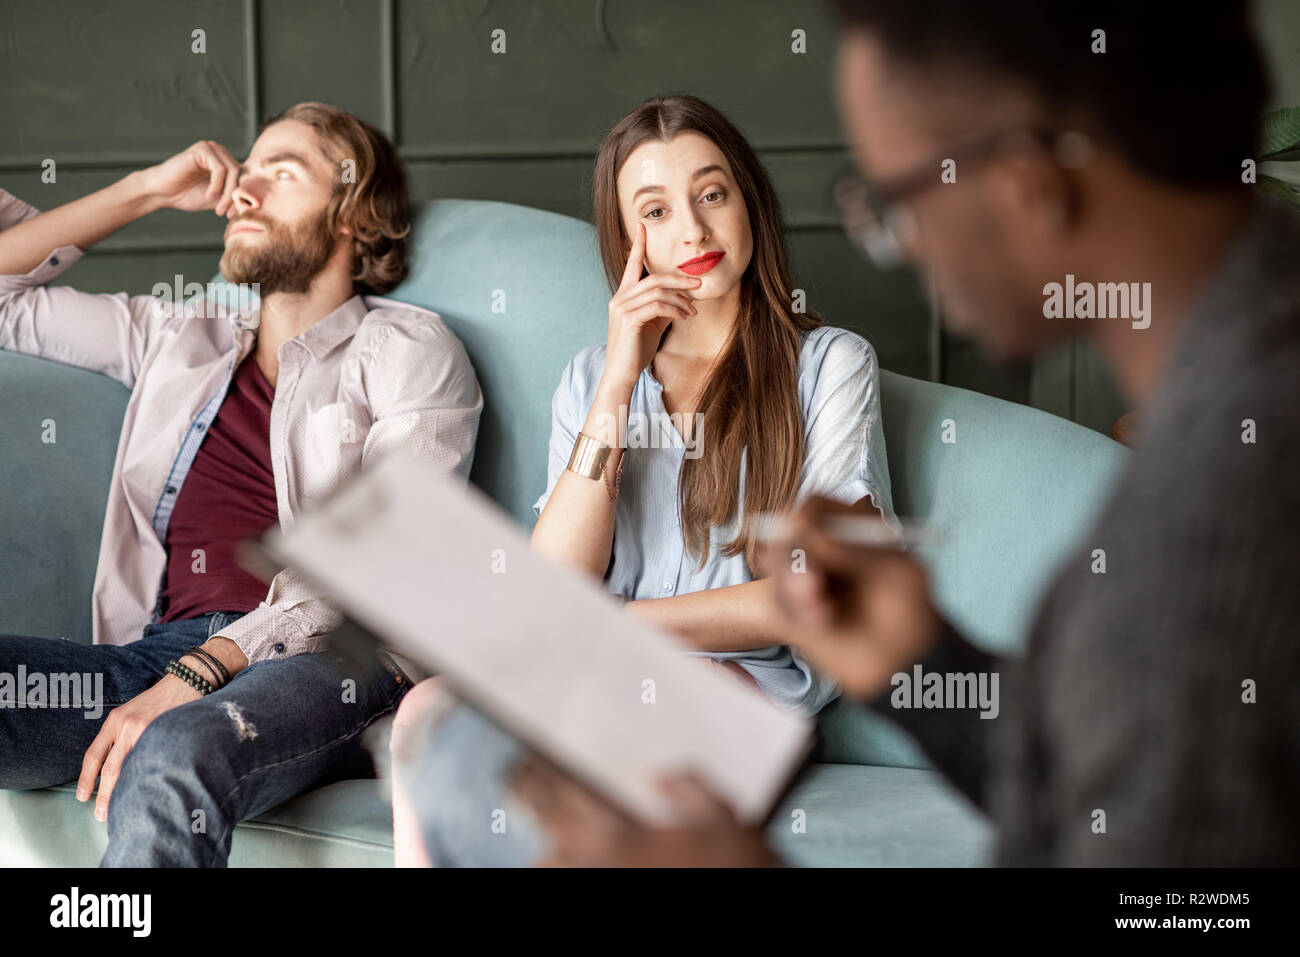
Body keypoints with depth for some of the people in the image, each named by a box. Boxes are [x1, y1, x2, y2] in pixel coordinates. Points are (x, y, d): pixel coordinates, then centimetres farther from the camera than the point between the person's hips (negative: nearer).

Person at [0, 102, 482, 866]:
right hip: (159, 650, 5)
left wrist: (194, 677, -16)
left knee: (169, 763, -39)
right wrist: (147, 191, 23)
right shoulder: (179, 338, 29)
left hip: (334, 662, -4)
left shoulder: (407, 350, 11)